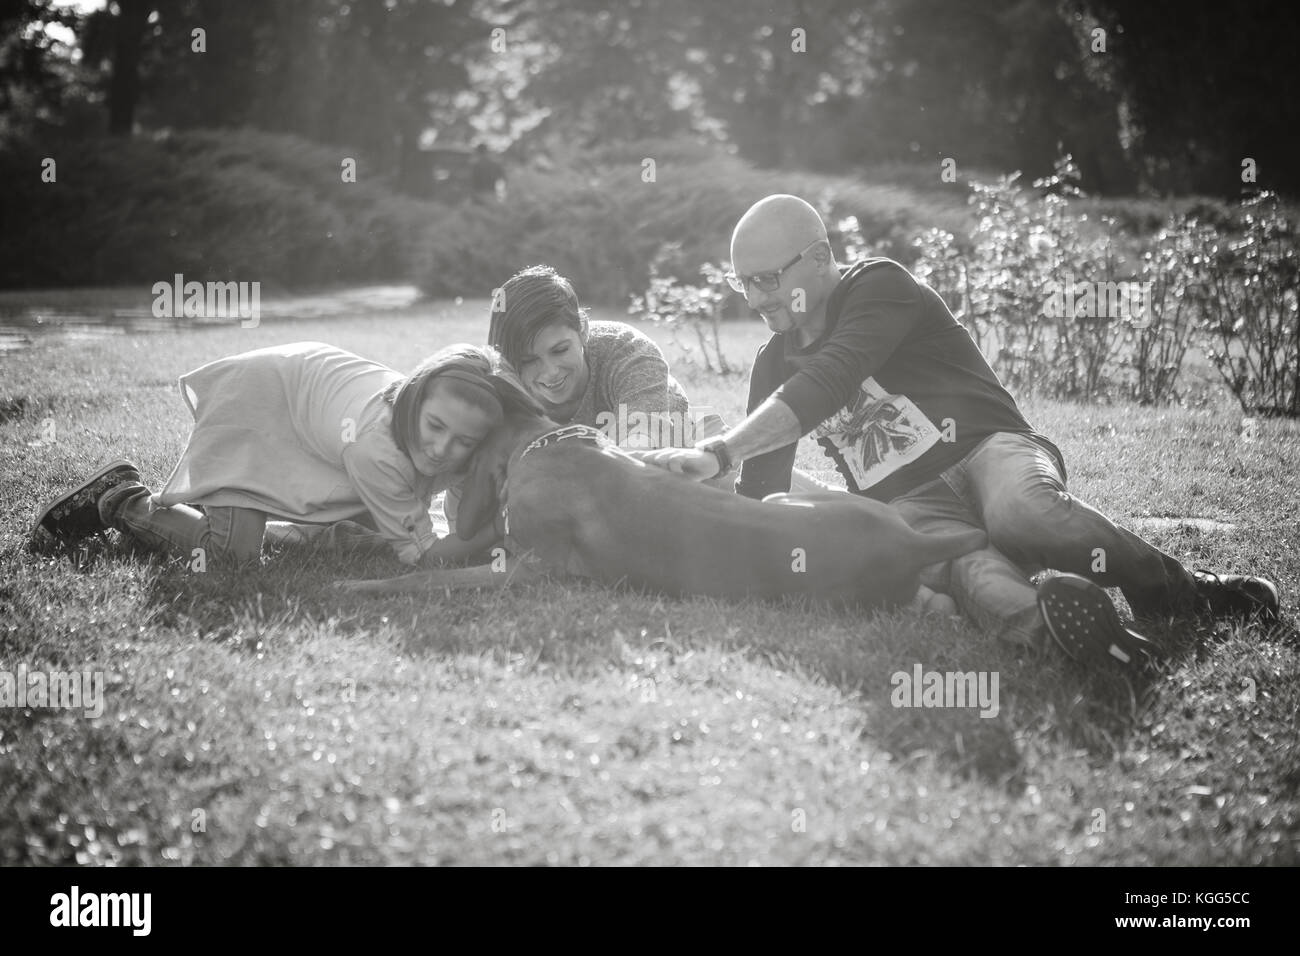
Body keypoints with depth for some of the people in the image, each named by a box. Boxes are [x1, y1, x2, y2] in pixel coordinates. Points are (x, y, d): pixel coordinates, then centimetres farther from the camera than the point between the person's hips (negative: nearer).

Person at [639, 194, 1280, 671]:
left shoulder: (879, 289, -4)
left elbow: (826, 384, -21)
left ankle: (1178, 589, -22)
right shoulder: (774, 365, 18)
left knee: (1021, 515, -40)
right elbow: (761, 490, 17)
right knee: (966, 562, -35)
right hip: (907, 507, 4)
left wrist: (717, 453, -29)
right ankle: (1040, 619, -69)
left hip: (984, 447, -3)